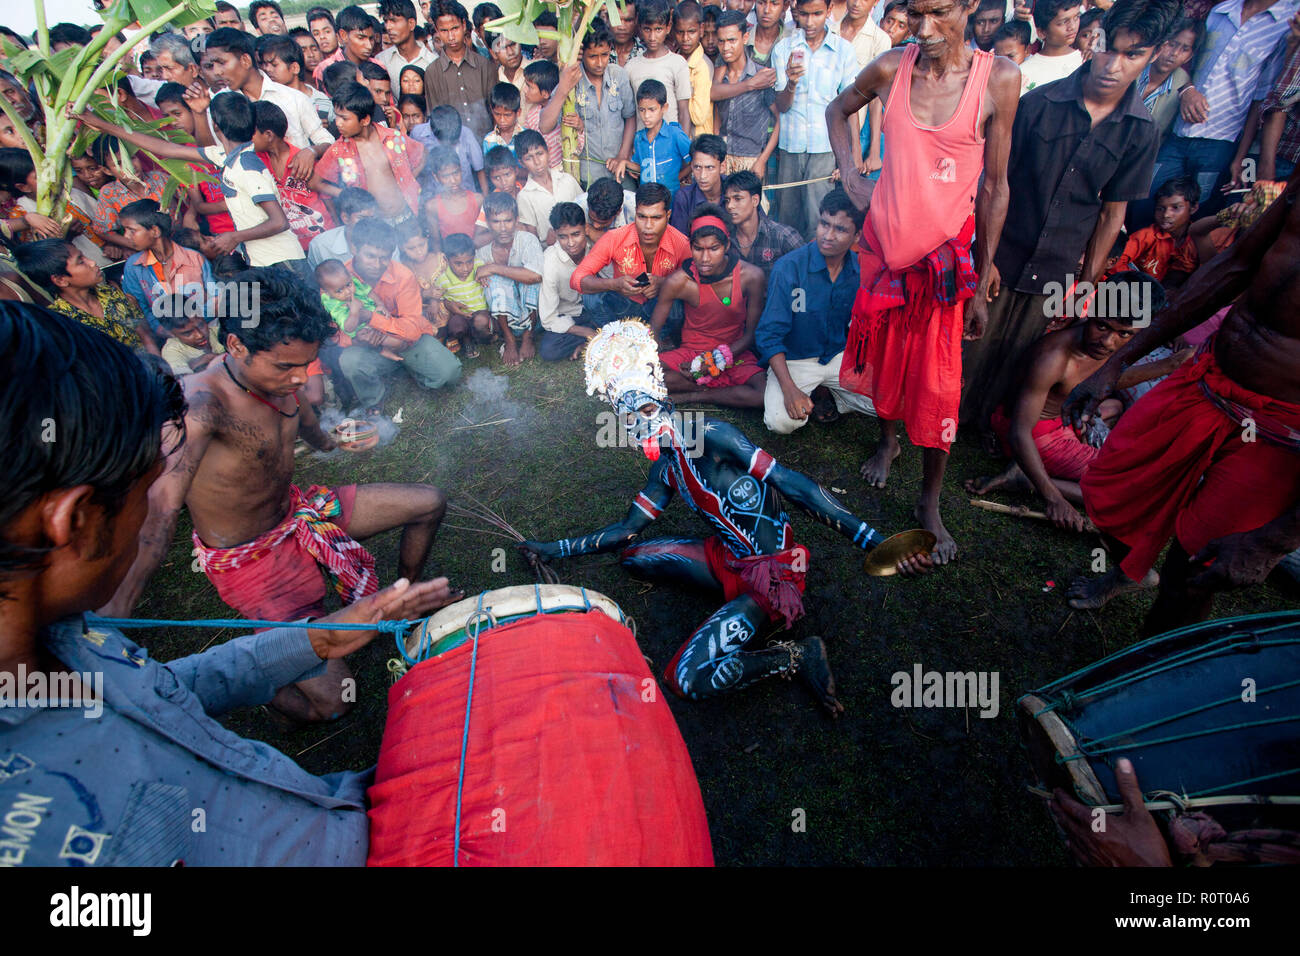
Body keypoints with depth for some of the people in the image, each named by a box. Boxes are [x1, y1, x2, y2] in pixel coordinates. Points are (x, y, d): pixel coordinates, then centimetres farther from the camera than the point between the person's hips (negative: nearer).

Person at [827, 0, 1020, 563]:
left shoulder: (998, 78, -7)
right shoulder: (891, 68, -2)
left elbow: (995, 187, -4)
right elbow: (839, 110, 19)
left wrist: (982, 283, -4)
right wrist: (851, 177, 5)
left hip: (945, 249, -2)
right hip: (885, 239, 3)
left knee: (937, 386, -4)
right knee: (884, 357, 16)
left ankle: (930, 504, 12)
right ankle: (887, 439, 46)